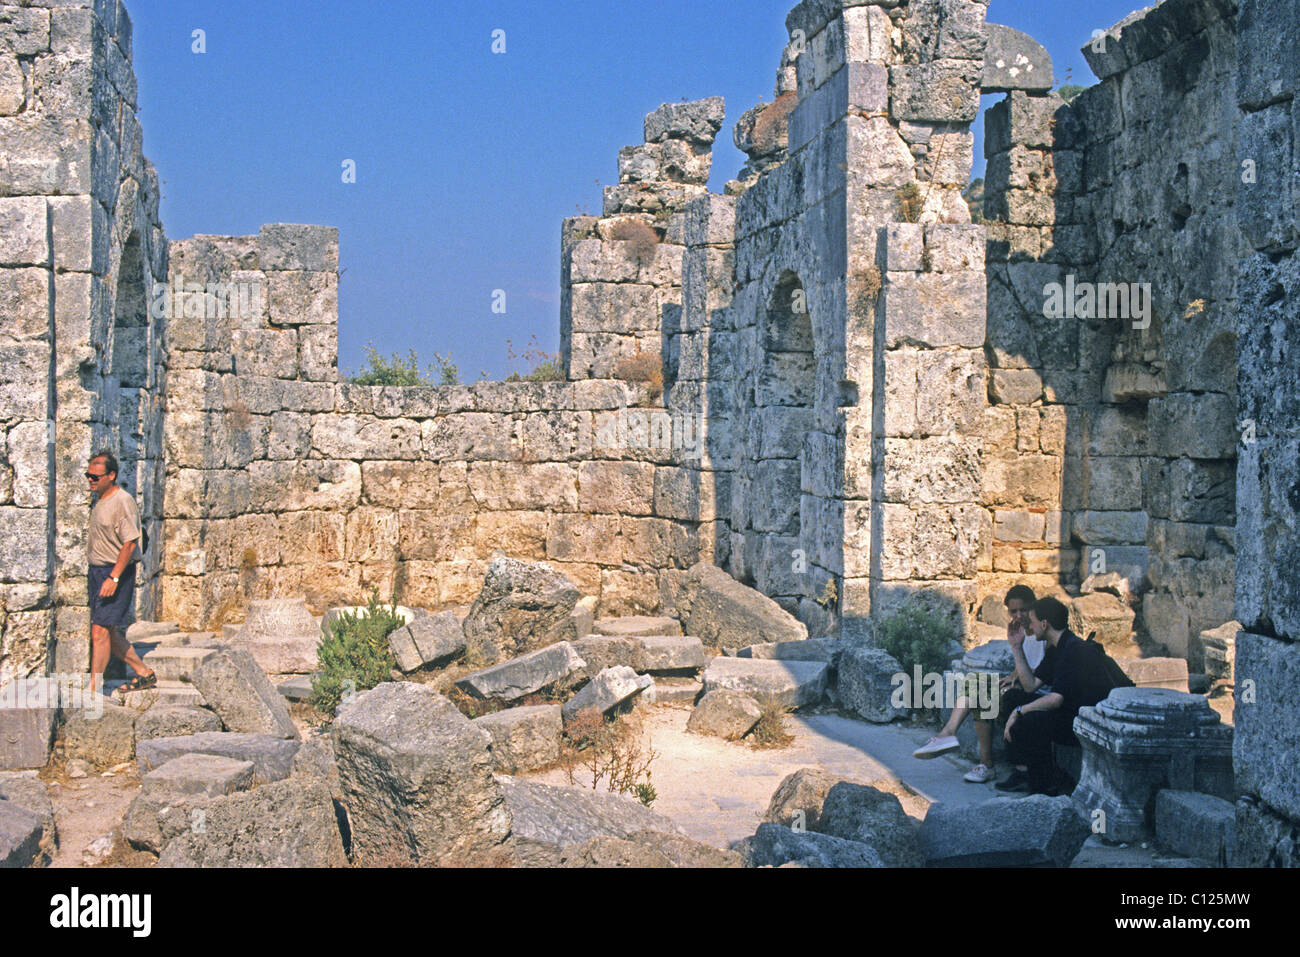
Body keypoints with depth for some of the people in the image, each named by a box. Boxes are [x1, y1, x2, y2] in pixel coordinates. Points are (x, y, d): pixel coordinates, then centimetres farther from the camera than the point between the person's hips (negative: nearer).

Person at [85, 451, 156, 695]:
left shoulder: (122, 502, -15)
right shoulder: (98, 499, 14)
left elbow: (129, 544, -19)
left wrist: (114, 578, -23)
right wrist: (90, 573, 20)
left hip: (116, 572, -9)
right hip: (96, 572, 9)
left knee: (100, 631, -10)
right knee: (109, 633, 11)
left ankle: (92, 686, -5)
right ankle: (144, 673, 22)